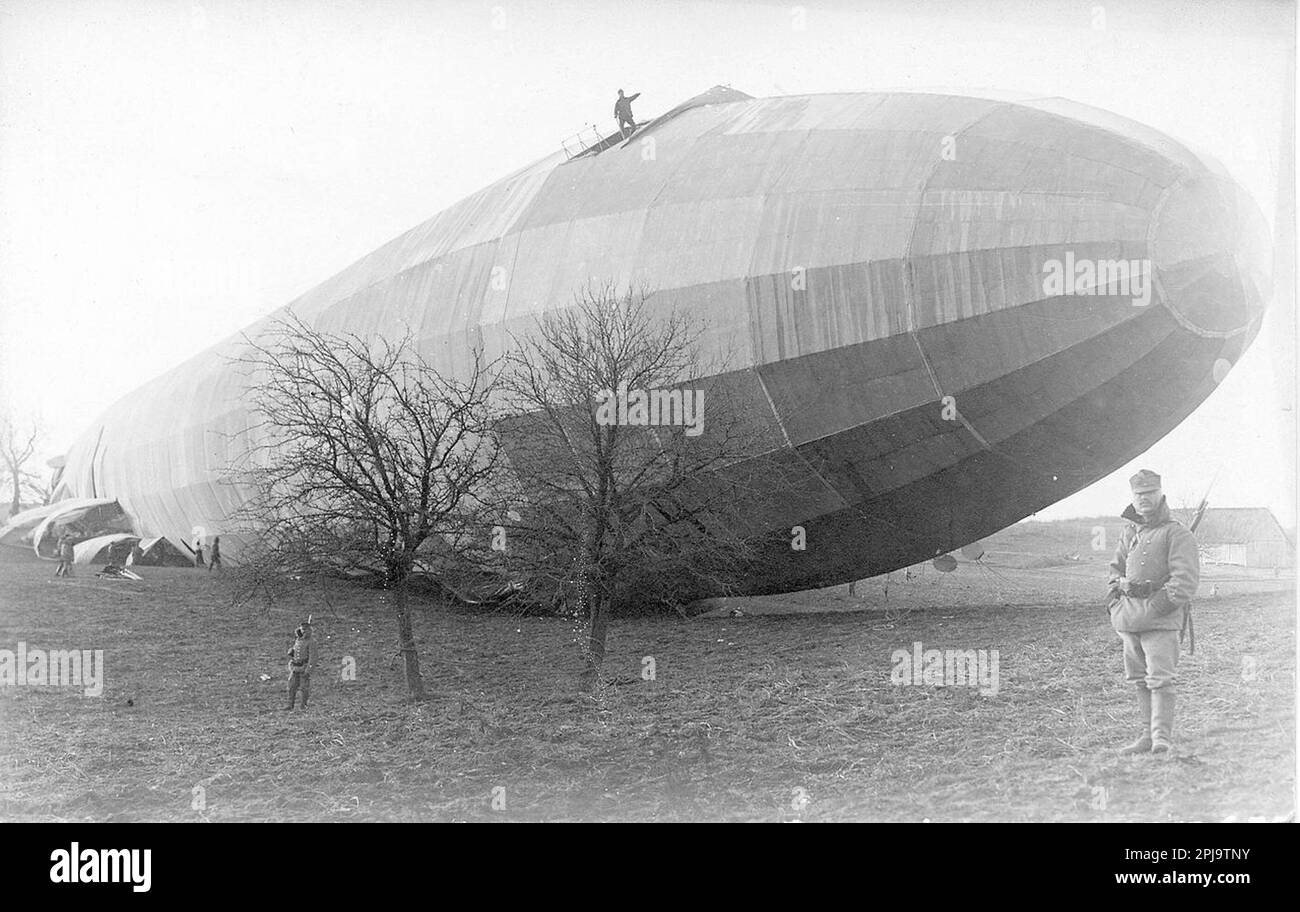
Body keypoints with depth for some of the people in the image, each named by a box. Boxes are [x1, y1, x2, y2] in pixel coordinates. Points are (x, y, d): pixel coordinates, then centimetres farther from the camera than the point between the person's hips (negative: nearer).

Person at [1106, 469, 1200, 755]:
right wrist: (1119, 584, 7)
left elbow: (1186, 580, -11)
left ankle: (1163, 738, -11)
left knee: (1160, 679, -11)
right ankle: (1147, 735, 13)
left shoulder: (1176, 533, -3)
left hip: (1161, 616, -7)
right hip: (1130, 618, 7)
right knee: (1140, 680, 8)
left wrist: (1154, 608, -15)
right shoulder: (1129, 533, 17)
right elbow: (1116, 565, 29)